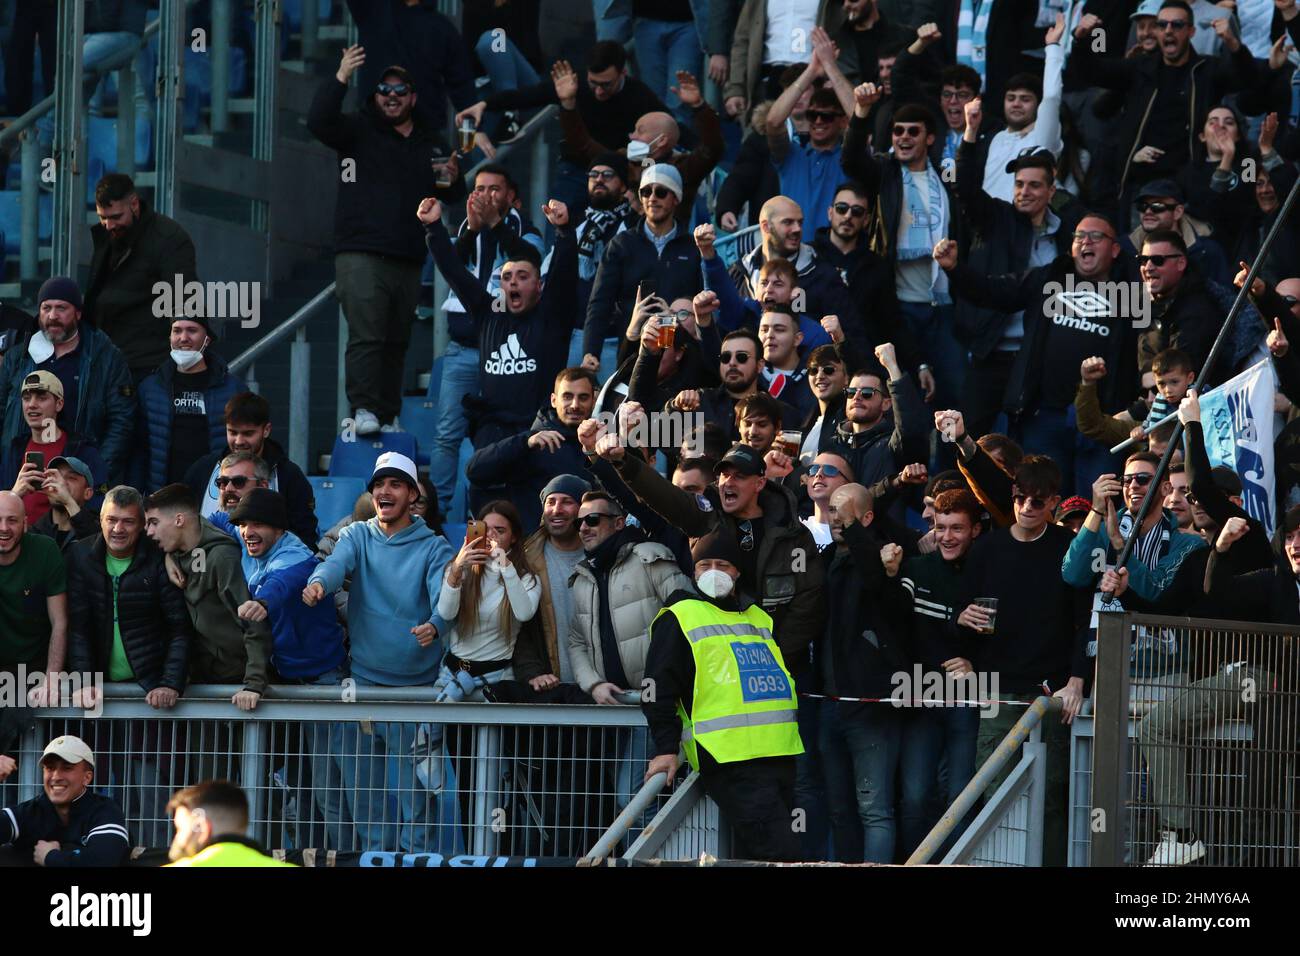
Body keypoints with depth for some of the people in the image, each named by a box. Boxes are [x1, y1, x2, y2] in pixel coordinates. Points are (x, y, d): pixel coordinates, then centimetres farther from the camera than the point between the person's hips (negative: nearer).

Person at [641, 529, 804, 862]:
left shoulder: (760, 618, 24)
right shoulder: (680, 617, 3)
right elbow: (660, 686, -3)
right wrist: (666, 748, -12)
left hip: (779, 755, 8)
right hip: (730, 759, -8)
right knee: (781, 852, -20)